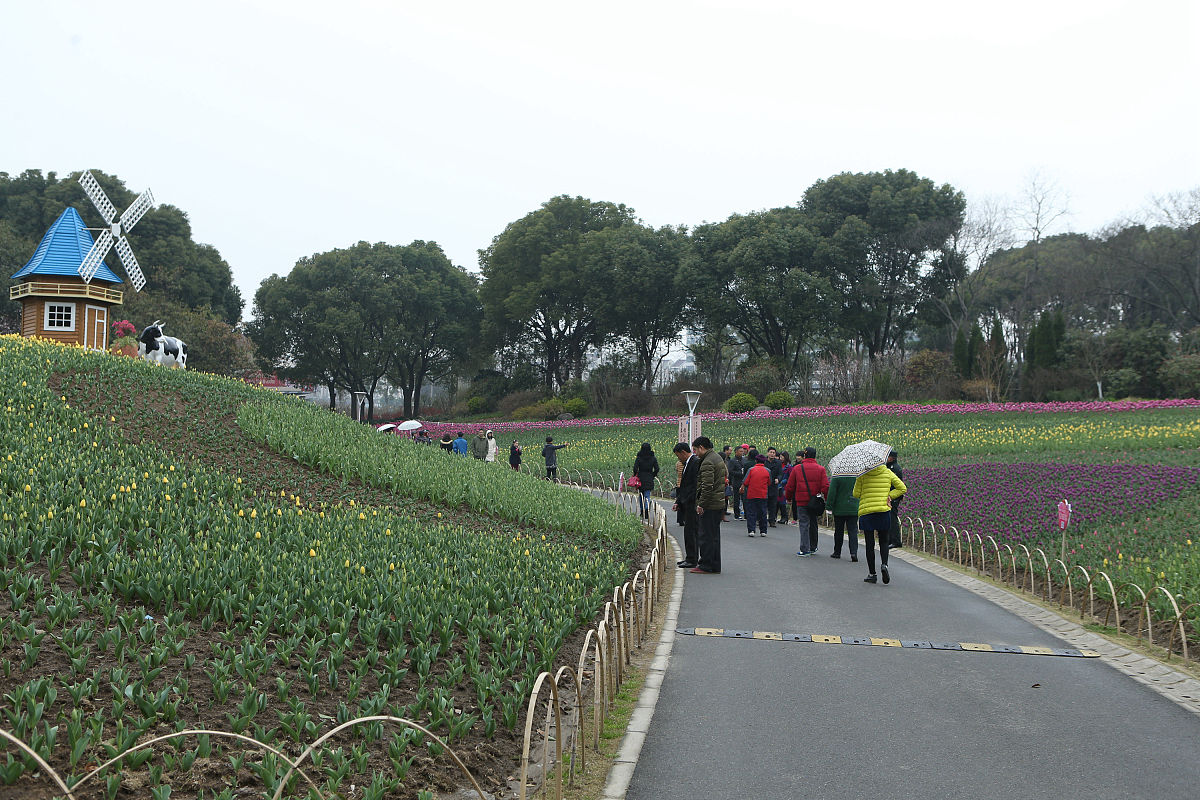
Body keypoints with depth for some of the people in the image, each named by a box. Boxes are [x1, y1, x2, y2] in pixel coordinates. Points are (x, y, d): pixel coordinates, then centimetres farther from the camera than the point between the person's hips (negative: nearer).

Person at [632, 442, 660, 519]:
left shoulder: (638, 458, -6)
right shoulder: (653, 458, -2)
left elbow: (635, 468, -12)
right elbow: (656, 469, -3)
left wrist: (635, 475, 5)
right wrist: (653, 476, 11)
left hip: (641, 478, 0)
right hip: (649, 480, 0)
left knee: (641, 496, 16)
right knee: (647, 496, 1)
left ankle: (642, 511, 22)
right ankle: (647, 509, -20)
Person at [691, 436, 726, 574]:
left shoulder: (707, 463, -17)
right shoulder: (717, 457, 15)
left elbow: (707, 486, -25)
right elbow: (725, 479, 21)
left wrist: (701, 504, -18)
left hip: (709, 505, -10)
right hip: (720, 503, 10)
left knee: (706, 535, -3)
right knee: (714, 535, 14)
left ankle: (706, 566, 1)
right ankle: (715, 566, 19)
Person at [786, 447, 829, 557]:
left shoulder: (797, 468, -1)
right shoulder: (820, 469, -1)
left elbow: (790, 486, 3)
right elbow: (825, 487, -6)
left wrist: (789, 498, 18)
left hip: (801, 501, -2)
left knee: (804, 524, 0)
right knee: (813, 523, 17)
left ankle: (804, 549, -7)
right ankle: (813, 547, 28)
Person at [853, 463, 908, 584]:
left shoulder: (862, 474, -3)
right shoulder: (888, 472, 3)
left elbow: (856, 494, -1)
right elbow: (902, 488, 2)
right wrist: (889, 496, 2)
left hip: (865, 511, -1)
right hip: (884, 510, 1)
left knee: (870, 544, 5)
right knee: (883, 541, 15)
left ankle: (872, 574, 6)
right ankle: (884, 564, -10)